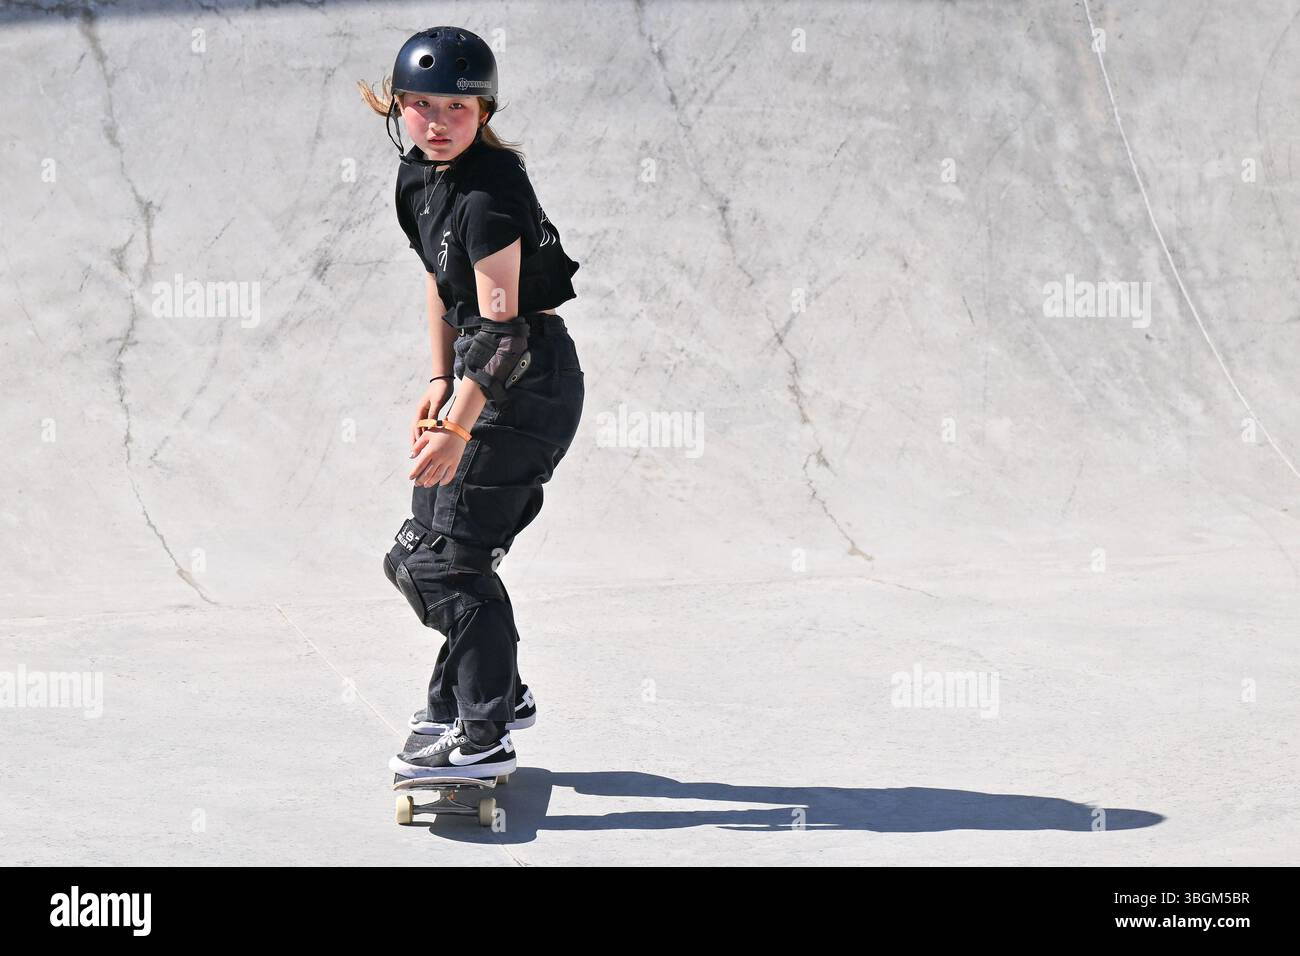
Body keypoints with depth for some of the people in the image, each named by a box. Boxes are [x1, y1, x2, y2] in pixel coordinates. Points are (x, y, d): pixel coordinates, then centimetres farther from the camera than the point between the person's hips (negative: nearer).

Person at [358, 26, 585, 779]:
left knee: (450, 556, -11)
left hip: (526, 379, -10)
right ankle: (496, 693, 33)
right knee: (419, 552, 17)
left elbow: (499, 323, -25)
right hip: (485, 374, 10)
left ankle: (485, 738, -6)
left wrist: (458, 428, -29)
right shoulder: (419, 178, 6)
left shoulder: (488, 192, -22)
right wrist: (441, 384, 16)